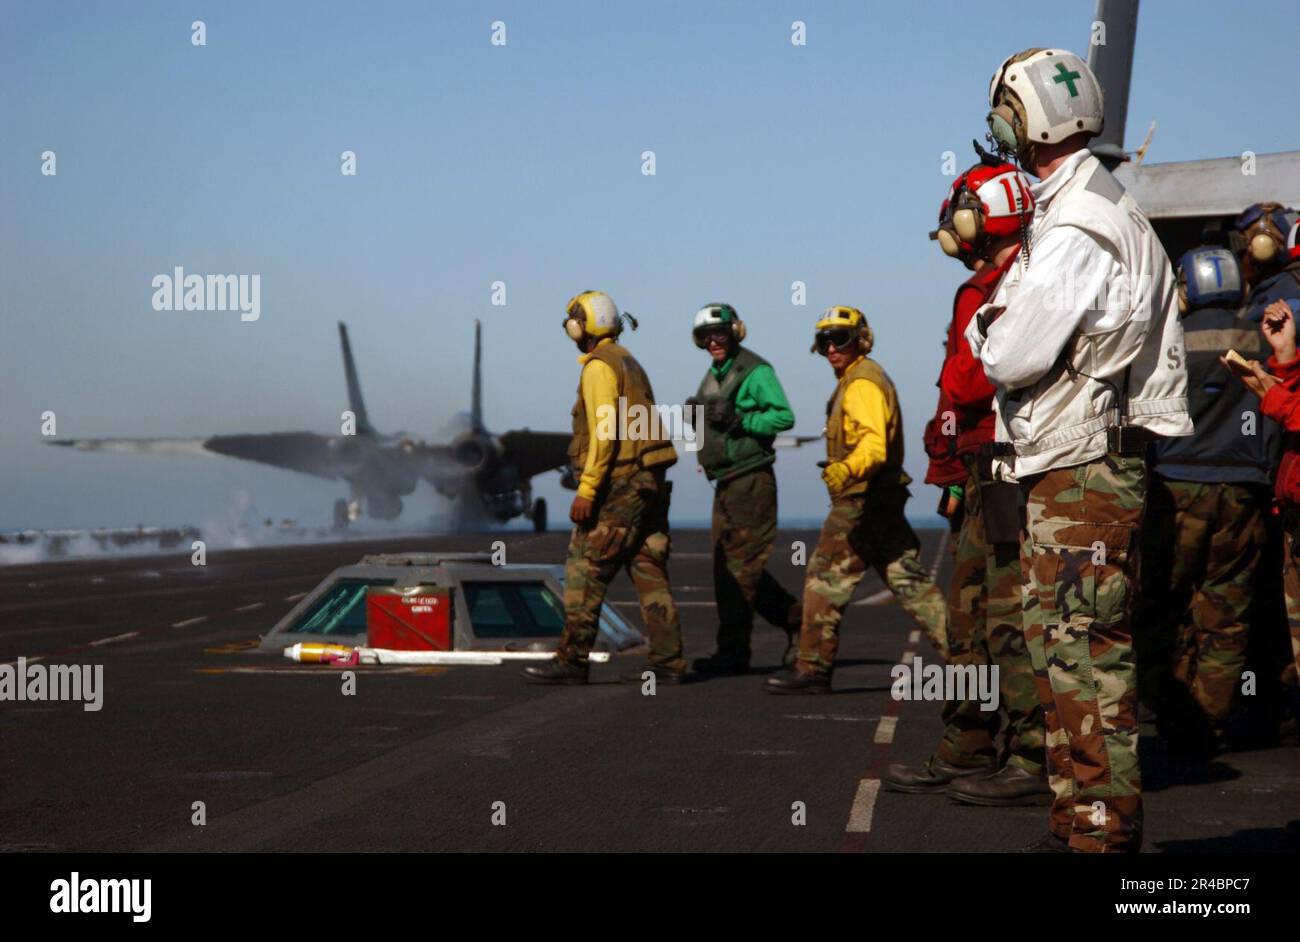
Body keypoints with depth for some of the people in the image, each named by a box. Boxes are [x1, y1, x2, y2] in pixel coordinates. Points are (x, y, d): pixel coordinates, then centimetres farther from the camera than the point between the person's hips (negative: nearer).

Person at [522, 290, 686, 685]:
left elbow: (604, 432, -18)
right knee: (650, 572, 7)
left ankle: (572, 660, -4)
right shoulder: (628, 362, 20)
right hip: (650, 483, 9)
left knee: (585, 571, -4)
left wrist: (586, 490, -20)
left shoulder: (599, 366, -9)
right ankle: (668, 663, 6)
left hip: (619, 485, -9)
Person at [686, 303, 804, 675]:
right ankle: (796, 619, 21)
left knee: (739, 567, -8)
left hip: (750, 480, -10)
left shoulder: (755, 371, -9)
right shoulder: (713, 375, 19)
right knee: (726, 565, 12)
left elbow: (784, 417, -17)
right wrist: (697, 413, 4)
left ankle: (733, 651, -5)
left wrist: (738, 419, -23)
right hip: (726, 482, 10)